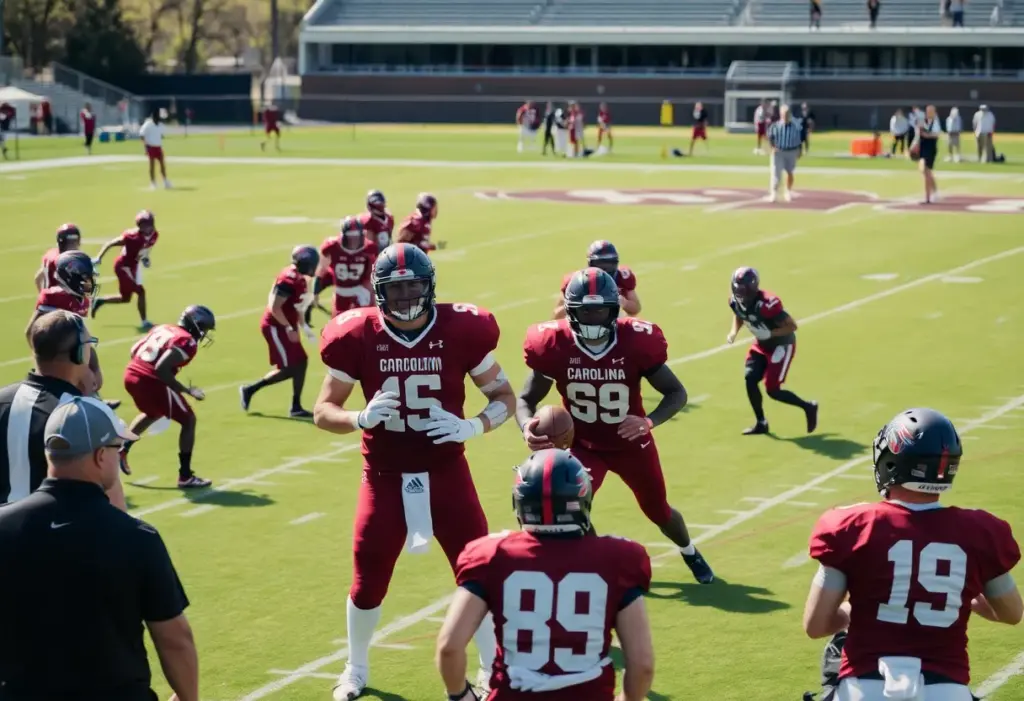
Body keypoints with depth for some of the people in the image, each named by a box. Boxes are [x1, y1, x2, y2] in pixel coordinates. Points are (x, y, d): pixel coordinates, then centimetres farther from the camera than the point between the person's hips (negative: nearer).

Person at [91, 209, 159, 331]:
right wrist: (98, 258, -28)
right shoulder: (133, 236, -31)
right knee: (140, 292, -10)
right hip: (124, 266, -8)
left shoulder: (154, 235, -10)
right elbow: (110, 243, -24)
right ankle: (144, 322, 1)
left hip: (134, 265, 8)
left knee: (125, 298, 17)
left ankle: (98, 301, 34)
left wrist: (145, 258, 2)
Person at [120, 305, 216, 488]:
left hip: (132, 375, 9)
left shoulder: (163, 329, 16)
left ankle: (122, 450, 37)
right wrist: (187, 391, -15)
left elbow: (134, 350, 17)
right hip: (151, 381, -9)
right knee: (188, 421, 5)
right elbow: (162, 369, -21)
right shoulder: (187, 342, -9)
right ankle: (185, 477, 5)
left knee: (153, 413, 37)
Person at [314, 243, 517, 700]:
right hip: (386, 477, 0)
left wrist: (473, 427, -19)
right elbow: (322, 412, -1)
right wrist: (361, 418, -22)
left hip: (446, 474, 0)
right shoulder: (359, 337, -9)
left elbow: (504, 397, 1)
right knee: (369, 579, 9)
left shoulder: (461, 331, -9)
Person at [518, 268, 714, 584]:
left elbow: (676, 392, -16)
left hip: (631, 444, 0)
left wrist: (649, 421, -35)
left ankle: (689, 552, 53)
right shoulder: (556, 345, -23)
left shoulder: (635, 341, -24)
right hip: (583, 445, 0)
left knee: (658, 511, 19)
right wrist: (527, 426, -37)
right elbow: (527, 398, -13)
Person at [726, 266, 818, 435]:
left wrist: (769, 334, -33)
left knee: (773, 390, -9)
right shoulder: (735, 301, -11)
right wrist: (733, 332, -3)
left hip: (781, 345, -7)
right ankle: (761, 423, 10)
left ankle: (808, 407, 14)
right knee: (750, 379, -5)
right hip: (761, 345, 7)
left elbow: (792, 326, -26)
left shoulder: (766, 304, -34)